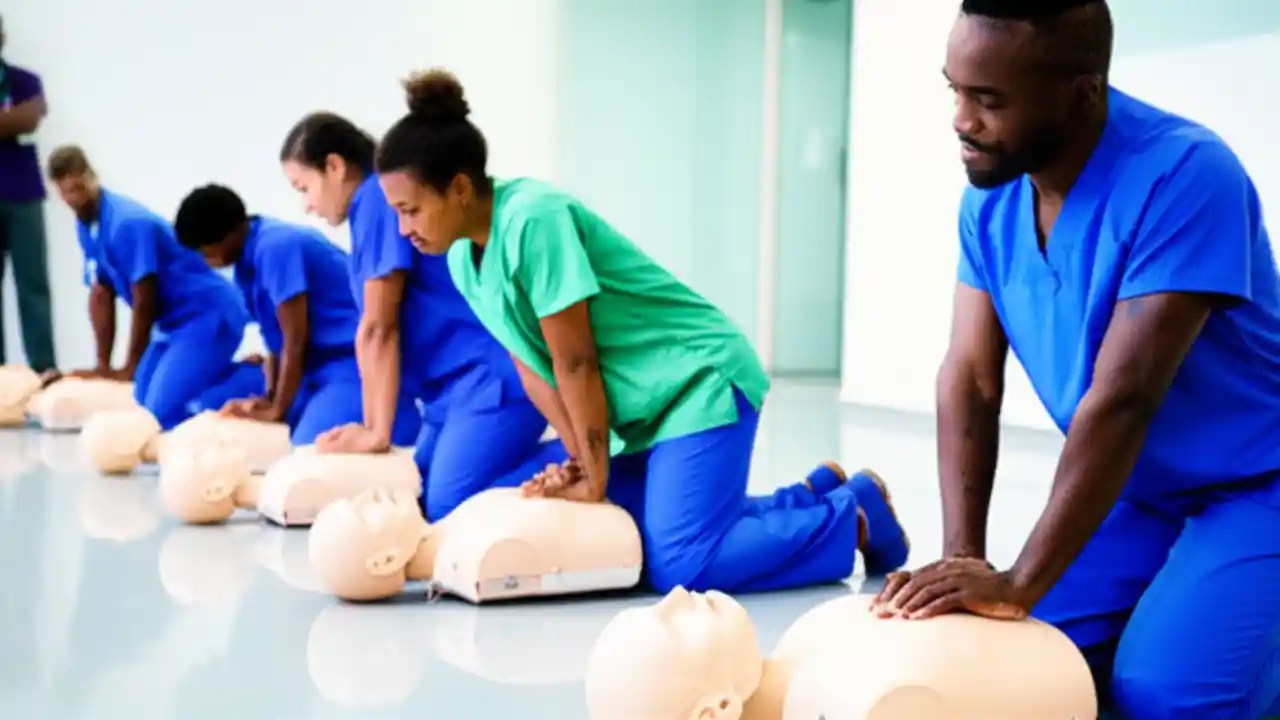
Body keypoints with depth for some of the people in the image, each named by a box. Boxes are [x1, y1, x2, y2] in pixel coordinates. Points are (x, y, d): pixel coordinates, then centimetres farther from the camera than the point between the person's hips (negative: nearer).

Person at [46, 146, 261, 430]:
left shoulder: (128, 223, -21)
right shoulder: (85, 226, 7)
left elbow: (144, 302, -17)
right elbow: (100, 296, 13)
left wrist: (130, 368, -7)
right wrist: (103, 365, 10)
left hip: (210, 316, -10)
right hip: (175, 322, 10)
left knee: (163, 411, -20)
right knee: (143, 400, 11)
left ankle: (260, 380, -7)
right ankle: (244, 371, 17)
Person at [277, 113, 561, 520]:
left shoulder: (377, 197, -10)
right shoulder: (381, 200, 19)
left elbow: (378, 328, -12)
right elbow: (384, 330, 16)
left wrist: (377, 434, -9)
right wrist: (374, 430, 11)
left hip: (493, 377, -10)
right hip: (460, 384, 10)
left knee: (448, 509, -19)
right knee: (419, 500, 4)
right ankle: (569, 464, 7)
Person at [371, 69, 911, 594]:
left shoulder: (531, 219, -25)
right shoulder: (462, 258, 2)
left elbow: (574, 362, -22)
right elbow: (533, 368, 5)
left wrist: (596, 479, -15)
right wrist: (582, 464, -2)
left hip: (703, 382, -9)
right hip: (648, 407, 9)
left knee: (680, 566, -17)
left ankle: (854, 516, 4)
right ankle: (816, 494, 21)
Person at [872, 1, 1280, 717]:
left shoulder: (1185, 177, -28)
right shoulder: (991, 199, -6)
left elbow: (1122, 401, -32)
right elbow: (969, 380, -9)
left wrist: (1021, 583, -32)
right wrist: (963, 558, -20)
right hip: (1136, 490, 6)